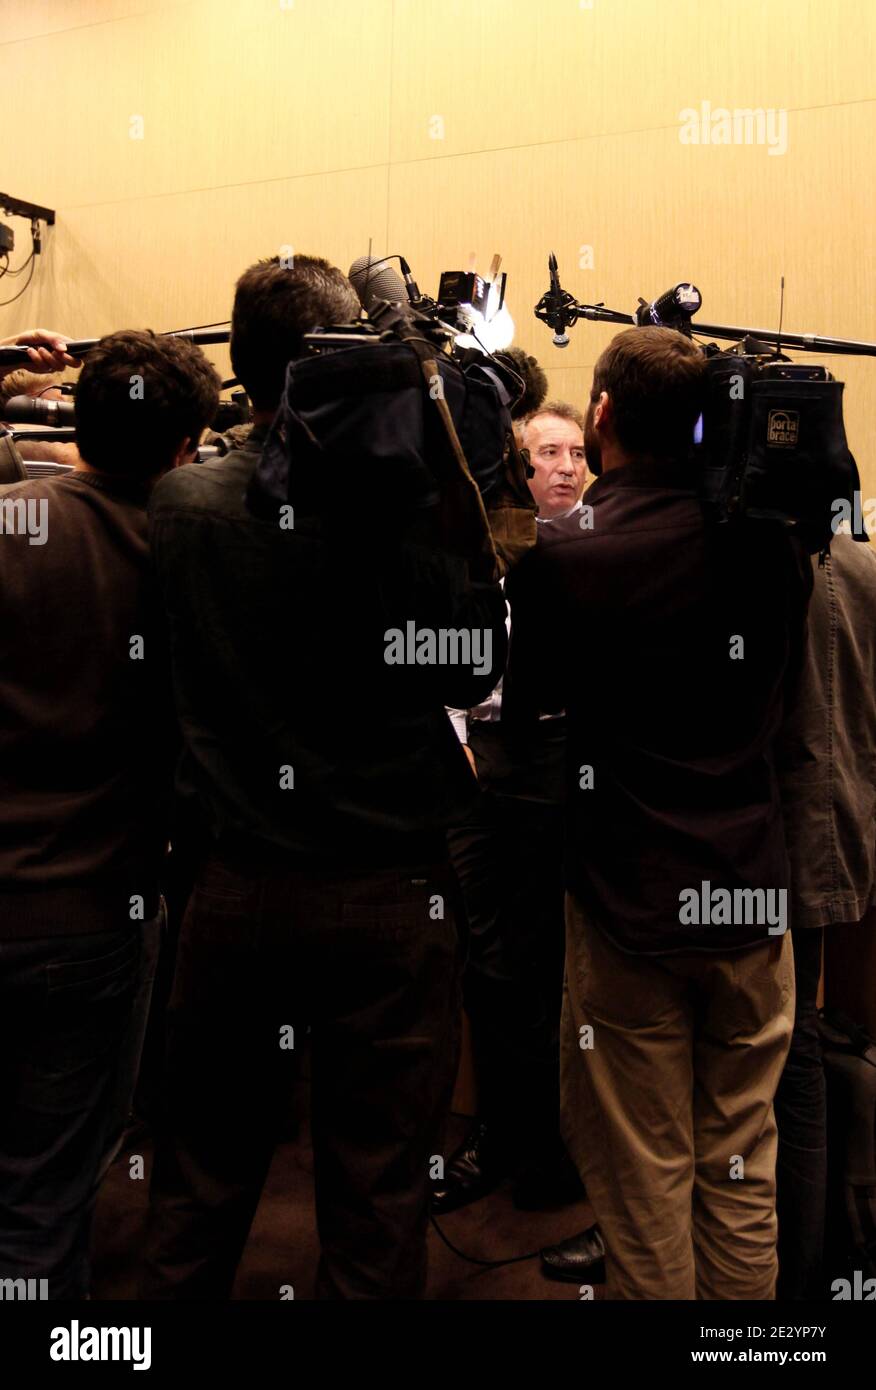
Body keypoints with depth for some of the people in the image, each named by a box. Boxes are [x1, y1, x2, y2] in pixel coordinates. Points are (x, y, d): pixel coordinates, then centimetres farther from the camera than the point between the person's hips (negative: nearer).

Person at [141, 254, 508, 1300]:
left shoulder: (179, 503, -5)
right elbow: (475, 667, -5)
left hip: (233, 889, 3)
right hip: (387, 897, -3)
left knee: (200, 1185, 22)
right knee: (375, 1197, 14)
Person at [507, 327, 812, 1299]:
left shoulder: (564, 554, -15)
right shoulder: (770, 535, -3)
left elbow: (519, 696, 1)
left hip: (629, 899, -4)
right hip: (752, 893, 5)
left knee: (645, 1178, 11)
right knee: (742, 1167, 18)